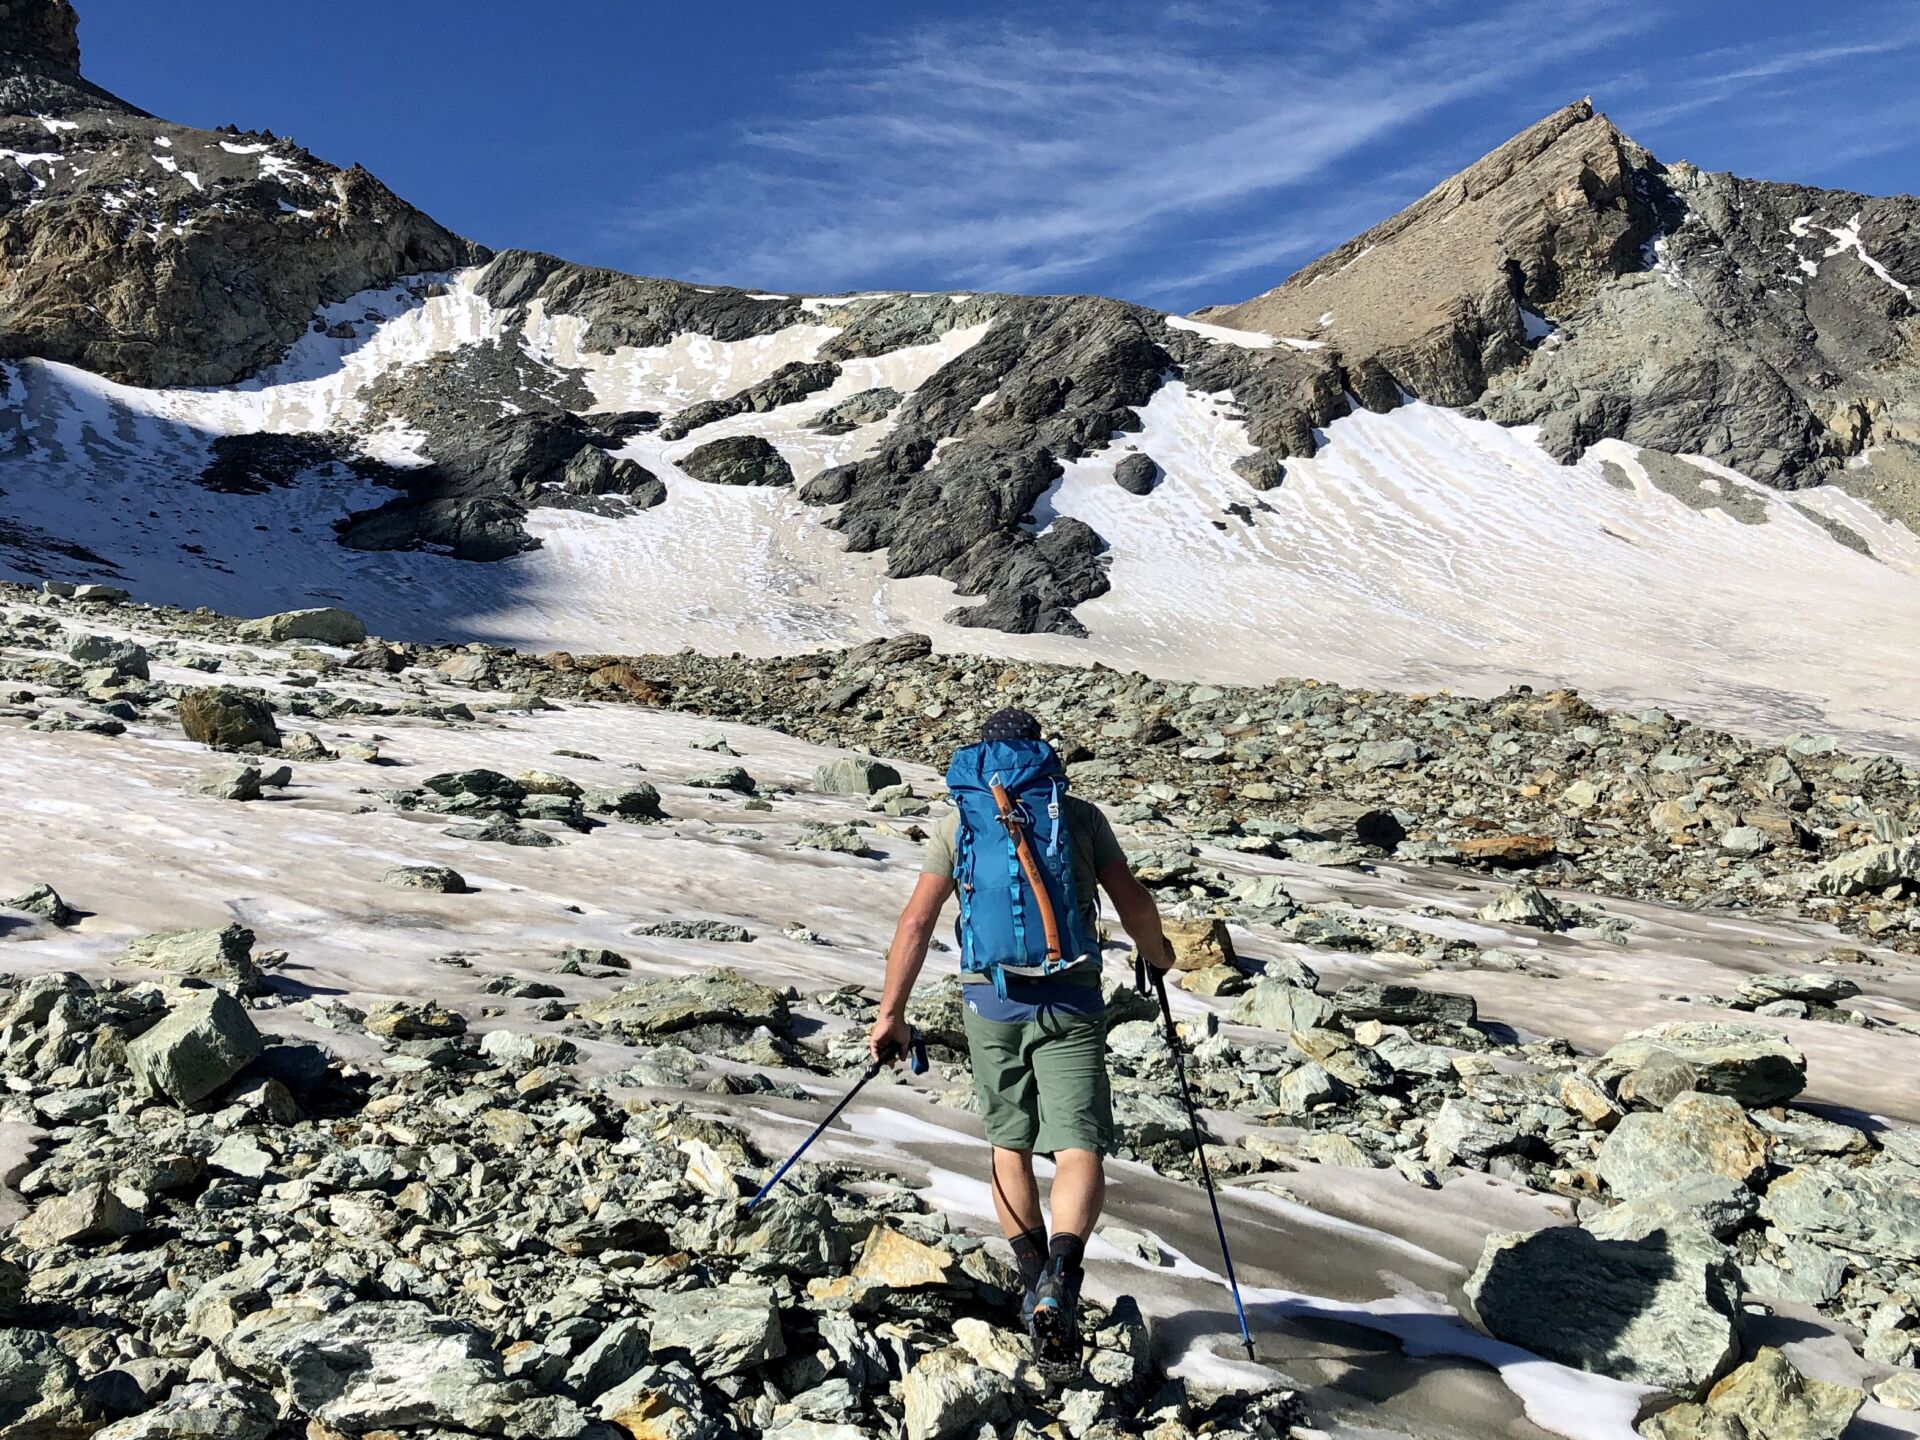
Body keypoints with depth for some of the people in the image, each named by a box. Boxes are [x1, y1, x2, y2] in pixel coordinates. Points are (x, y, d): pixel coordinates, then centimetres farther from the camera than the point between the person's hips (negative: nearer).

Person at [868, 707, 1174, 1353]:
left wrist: (890, 1013, 4)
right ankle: (1060, 1276, -29)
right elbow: (1135, 906, 6)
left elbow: (915, 923, 1)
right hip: (1070, 1001, -1)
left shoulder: (958, 823, 9)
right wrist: (1157, 954, 27)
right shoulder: (1080, 816, 7)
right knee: (1079, 1153, -6)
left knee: (1009, 1147, 19)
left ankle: (1035, 1283, 22)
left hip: (990, 999, 2)